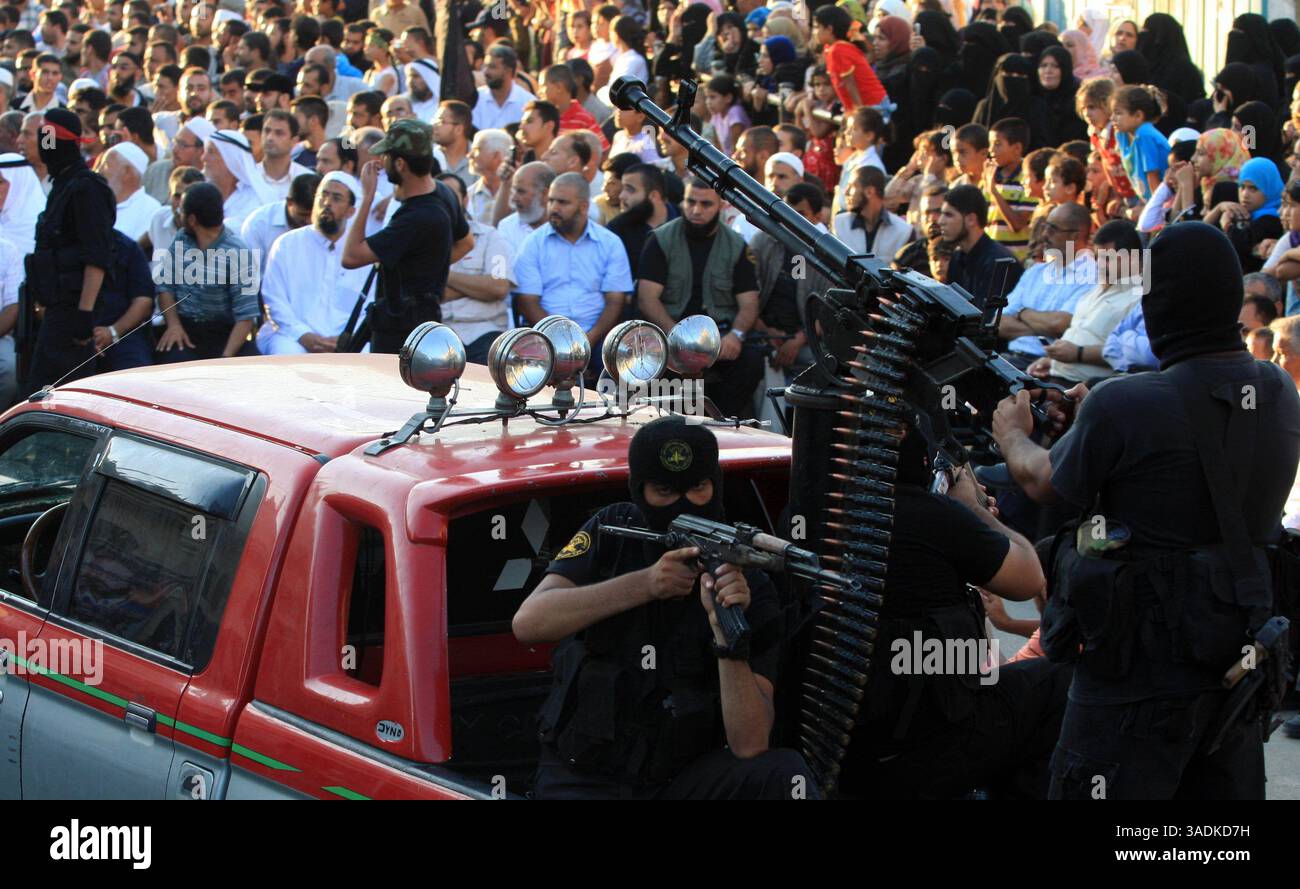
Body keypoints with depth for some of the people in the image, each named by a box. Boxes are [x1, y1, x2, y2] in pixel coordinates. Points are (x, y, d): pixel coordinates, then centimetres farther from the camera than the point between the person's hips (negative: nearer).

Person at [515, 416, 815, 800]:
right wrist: (642, 584, -26)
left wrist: (727, 629, -30)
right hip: (582, 778, -1)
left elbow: (749, 747, -17)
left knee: (785, 773, -24)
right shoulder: (612, 534, -1)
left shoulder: (749, 589, -8)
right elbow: (528, 623, -18)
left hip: (684, 778, 1)